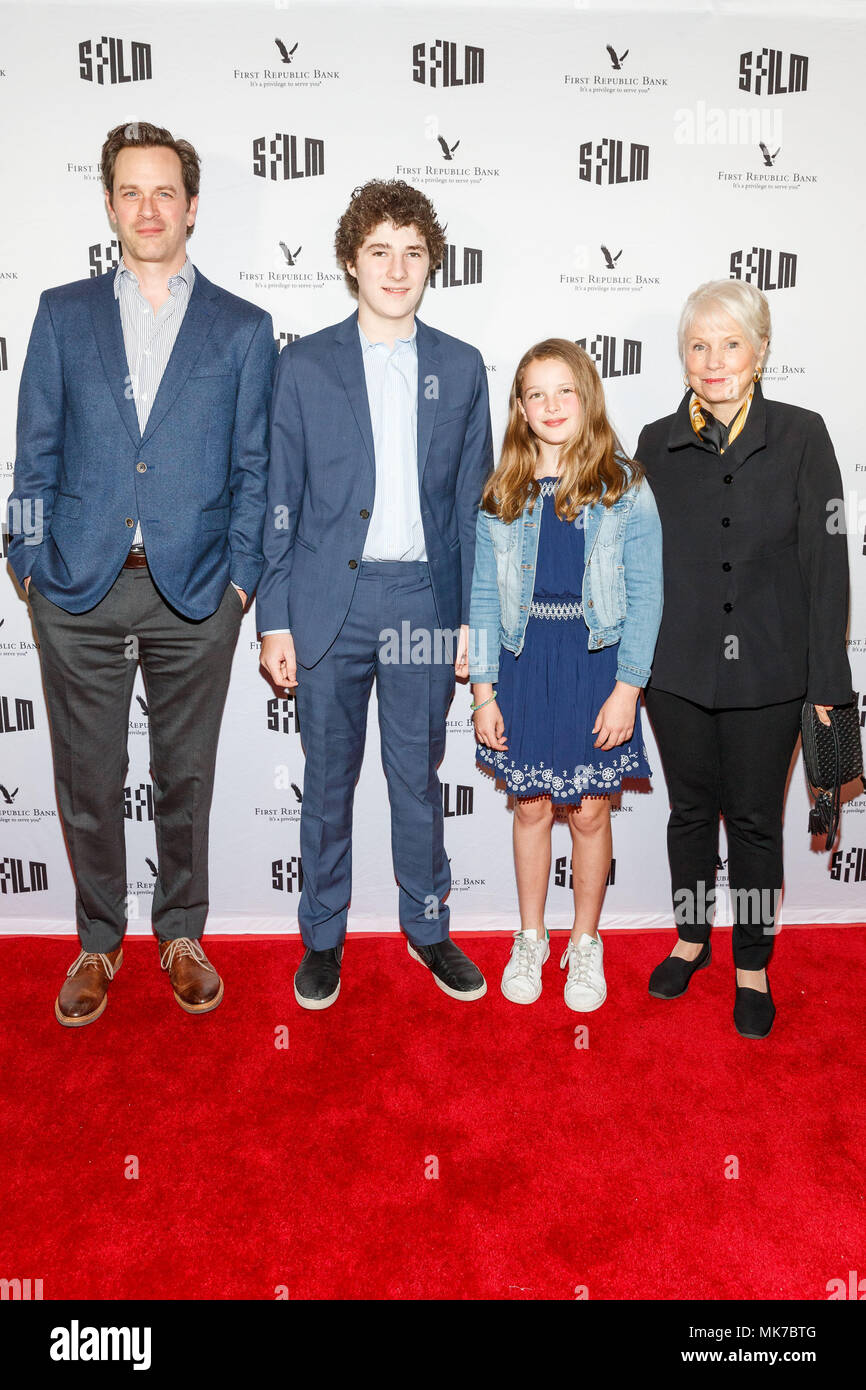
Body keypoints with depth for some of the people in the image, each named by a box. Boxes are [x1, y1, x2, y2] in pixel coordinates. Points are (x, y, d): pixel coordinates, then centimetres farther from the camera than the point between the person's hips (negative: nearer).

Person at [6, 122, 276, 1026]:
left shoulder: (243, 330, 6)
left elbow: (253, 470, 4)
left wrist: (239, 579, -3)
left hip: (193, 595, -1)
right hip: (78, 589, 1)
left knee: (185, 779, 10)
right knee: (87, 780, 9)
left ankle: (181, 936, 30)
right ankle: (97, 943, 29)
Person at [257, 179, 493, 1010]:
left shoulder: (460, 369, 7)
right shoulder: (304, 366, 3)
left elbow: (472, 501, 7)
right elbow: (280, 502, 1)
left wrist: (471, 616, 2)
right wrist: (275, 619, -3)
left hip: (423, 599, 1)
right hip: (330, 603, -1)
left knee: (418, 779, 11)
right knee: (328, 782, 10)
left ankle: (427, 927, 30)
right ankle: (323, 936, 28)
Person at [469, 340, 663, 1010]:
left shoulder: (624, 486, -4)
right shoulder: (503, 494, 3)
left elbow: (645, 596, -5)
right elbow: (484, 596, 4)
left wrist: (626, 689, -11)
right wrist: (483, 689, 0)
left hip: (596, 664, -2)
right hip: (524, 661, 2)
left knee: (589, 811, 7)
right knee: (531, 805, 11)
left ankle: (586, 942, 28)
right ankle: (531, 938, 30)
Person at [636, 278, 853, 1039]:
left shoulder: (801, 436, -3)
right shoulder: (658, 443, 3)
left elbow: (825, 562, -4)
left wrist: (826, 679, -7)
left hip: (766, 671, -2)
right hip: (678, 667, 2)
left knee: (755, 821, 9)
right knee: (691, 811, 15)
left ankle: (753, 967, 28)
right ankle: (691, 938, 37)